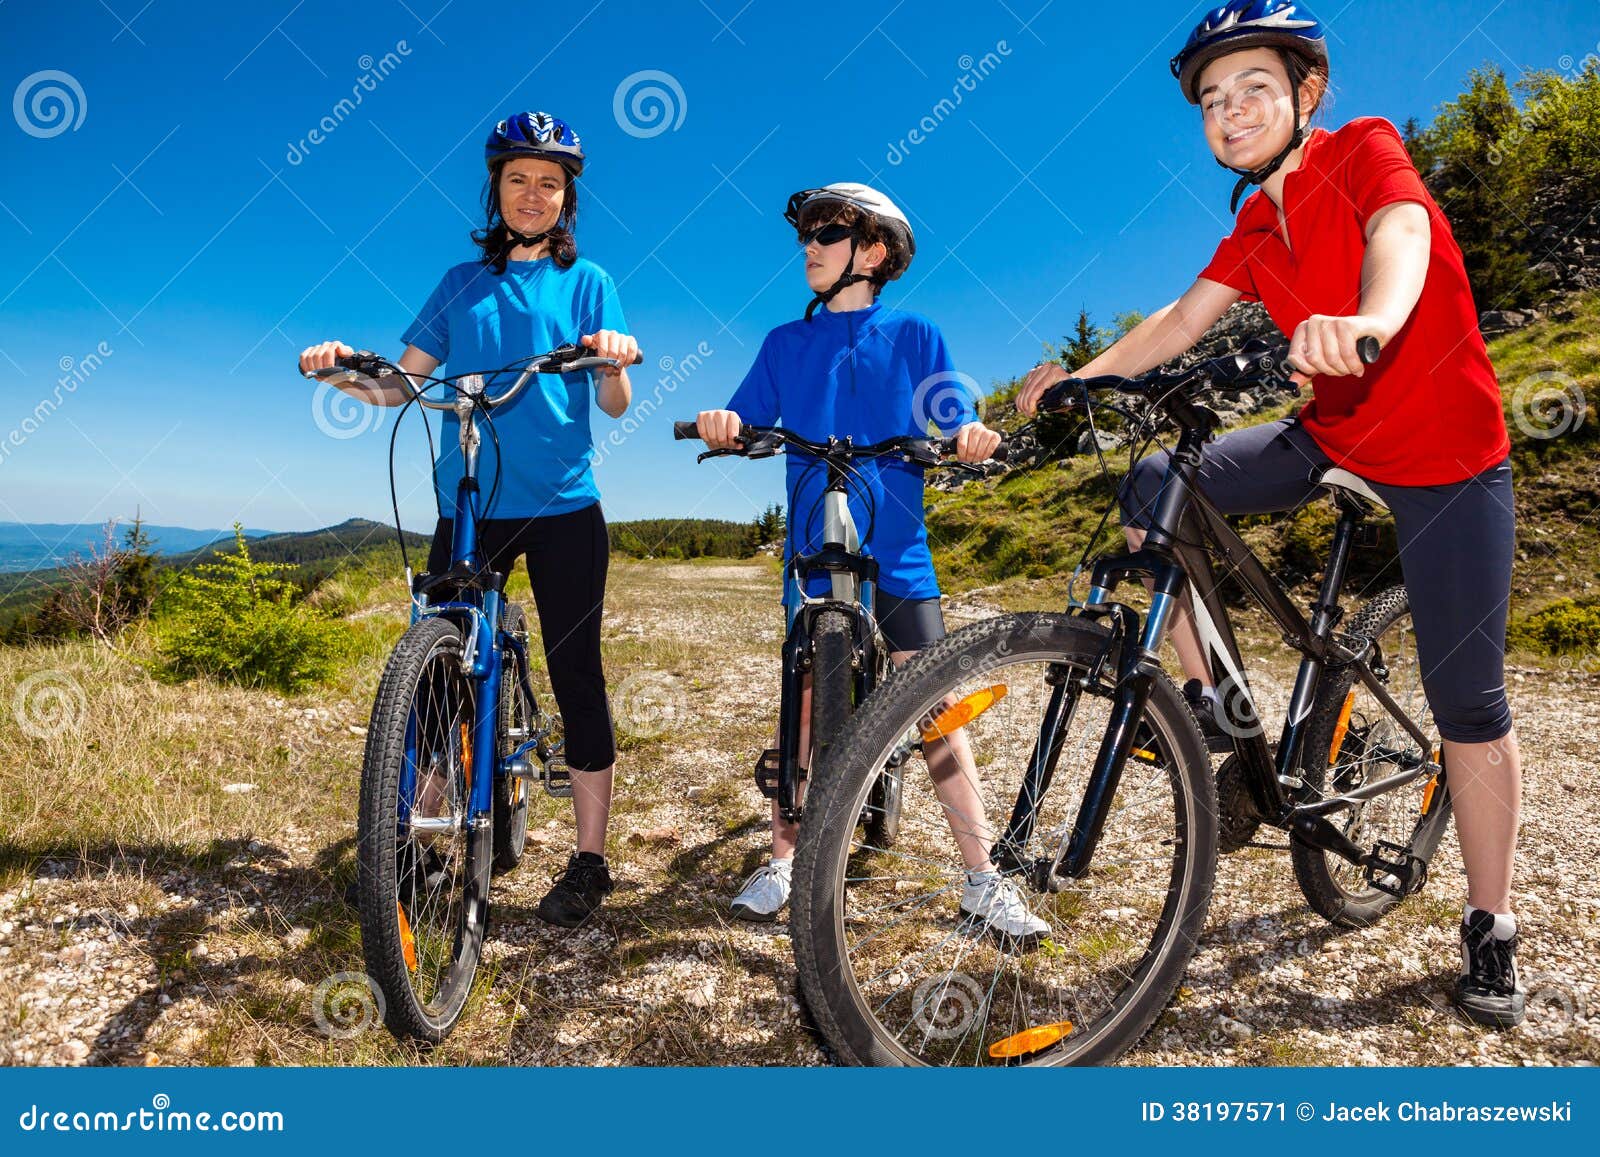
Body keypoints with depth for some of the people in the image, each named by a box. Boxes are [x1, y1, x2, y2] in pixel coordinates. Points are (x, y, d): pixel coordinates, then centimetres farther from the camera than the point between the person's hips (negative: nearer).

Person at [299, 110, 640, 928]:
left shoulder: (586, 282, 8)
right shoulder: (461, 283, 15)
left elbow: (615, 403, -3)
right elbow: (400, 384, 10)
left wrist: (614, 361, -24)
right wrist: (343, 367, -9)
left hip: (562, 508, -2)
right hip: (467, 508, 3)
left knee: (576, 675, -1)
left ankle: (589, 861, 7)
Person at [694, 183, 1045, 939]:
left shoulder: (913, 336, 9)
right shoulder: (785, 344, 14)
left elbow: (955, 427, 3)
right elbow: (746, 421, 6)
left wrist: (973, 439, -19)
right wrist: (722, 425, -17)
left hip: (897, 550, -1)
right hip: (815, 550, 2)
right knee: (808, 704, 6)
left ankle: (984, 882, 5)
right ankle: (781, 863, 20)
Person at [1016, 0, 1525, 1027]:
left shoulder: (1364, 150, -13)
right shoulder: (1256, 229, 6)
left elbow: (1402, 231, -33)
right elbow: (1184, 319, 2)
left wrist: (1370, 319, -55)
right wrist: (1079, 378, -9)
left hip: (1447, 456, -5)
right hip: (1329, 440, 6)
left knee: (1468, 701, -2)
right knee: (1152, 487, -10)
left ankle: (1491, 930, 15)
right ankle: (1211, 700, 3)